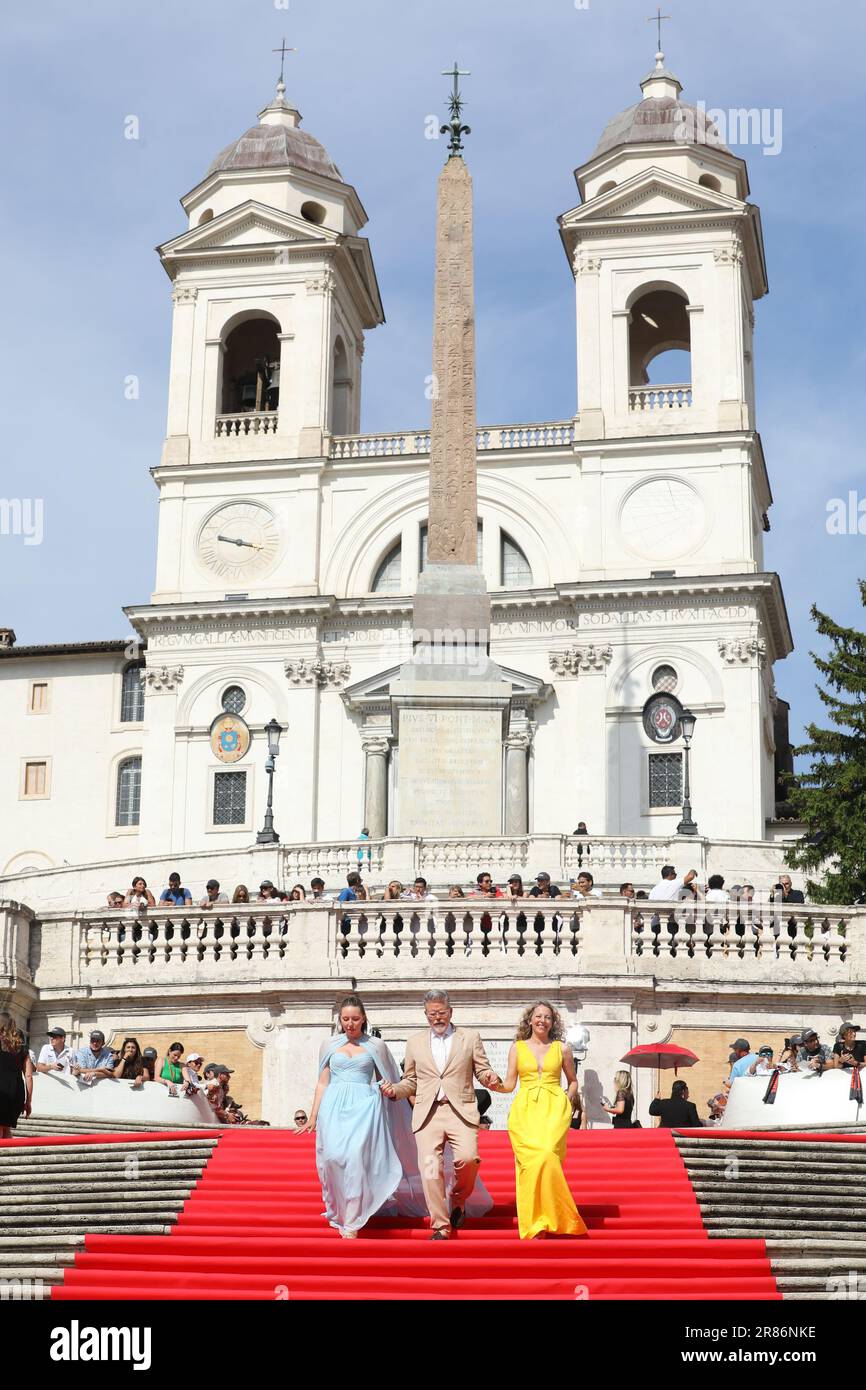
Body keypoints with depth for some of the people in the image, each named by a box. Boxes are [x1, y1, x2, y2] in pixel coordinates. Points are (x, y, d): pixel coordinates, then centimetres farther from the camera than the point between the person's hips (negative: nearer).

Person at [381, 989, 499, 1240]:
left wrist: (490, 1078, -11)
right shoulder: (415, 1042, 18)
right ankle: (440, 1226, -1)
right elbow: (411, 1081, 20)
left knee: (467, 1158, -21)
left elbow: (482, 1071, 12)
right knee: (430, 1167, -11)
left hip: (460, 1111, -1)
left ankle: (458, 1201, 9)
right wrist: (394, 1090, 0)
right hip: (427, 1113, 2)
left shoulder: (470, 1037, 13)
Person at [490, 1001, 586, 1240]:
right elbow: (510, 1083, 11)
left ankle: (546, 1219, -11)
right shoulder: (517, 1048, 12)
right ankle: (533, 1222, -5)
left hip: (554, 1108, -1)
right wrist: (497, 1086, -10)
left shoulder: (562, 1049, 12)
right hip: (525, 1110, 1)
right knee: (530, 1162, -13)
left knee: (546, 1156, -22)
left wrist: (569, 1100, 6)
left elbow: (573, 1081, 23)